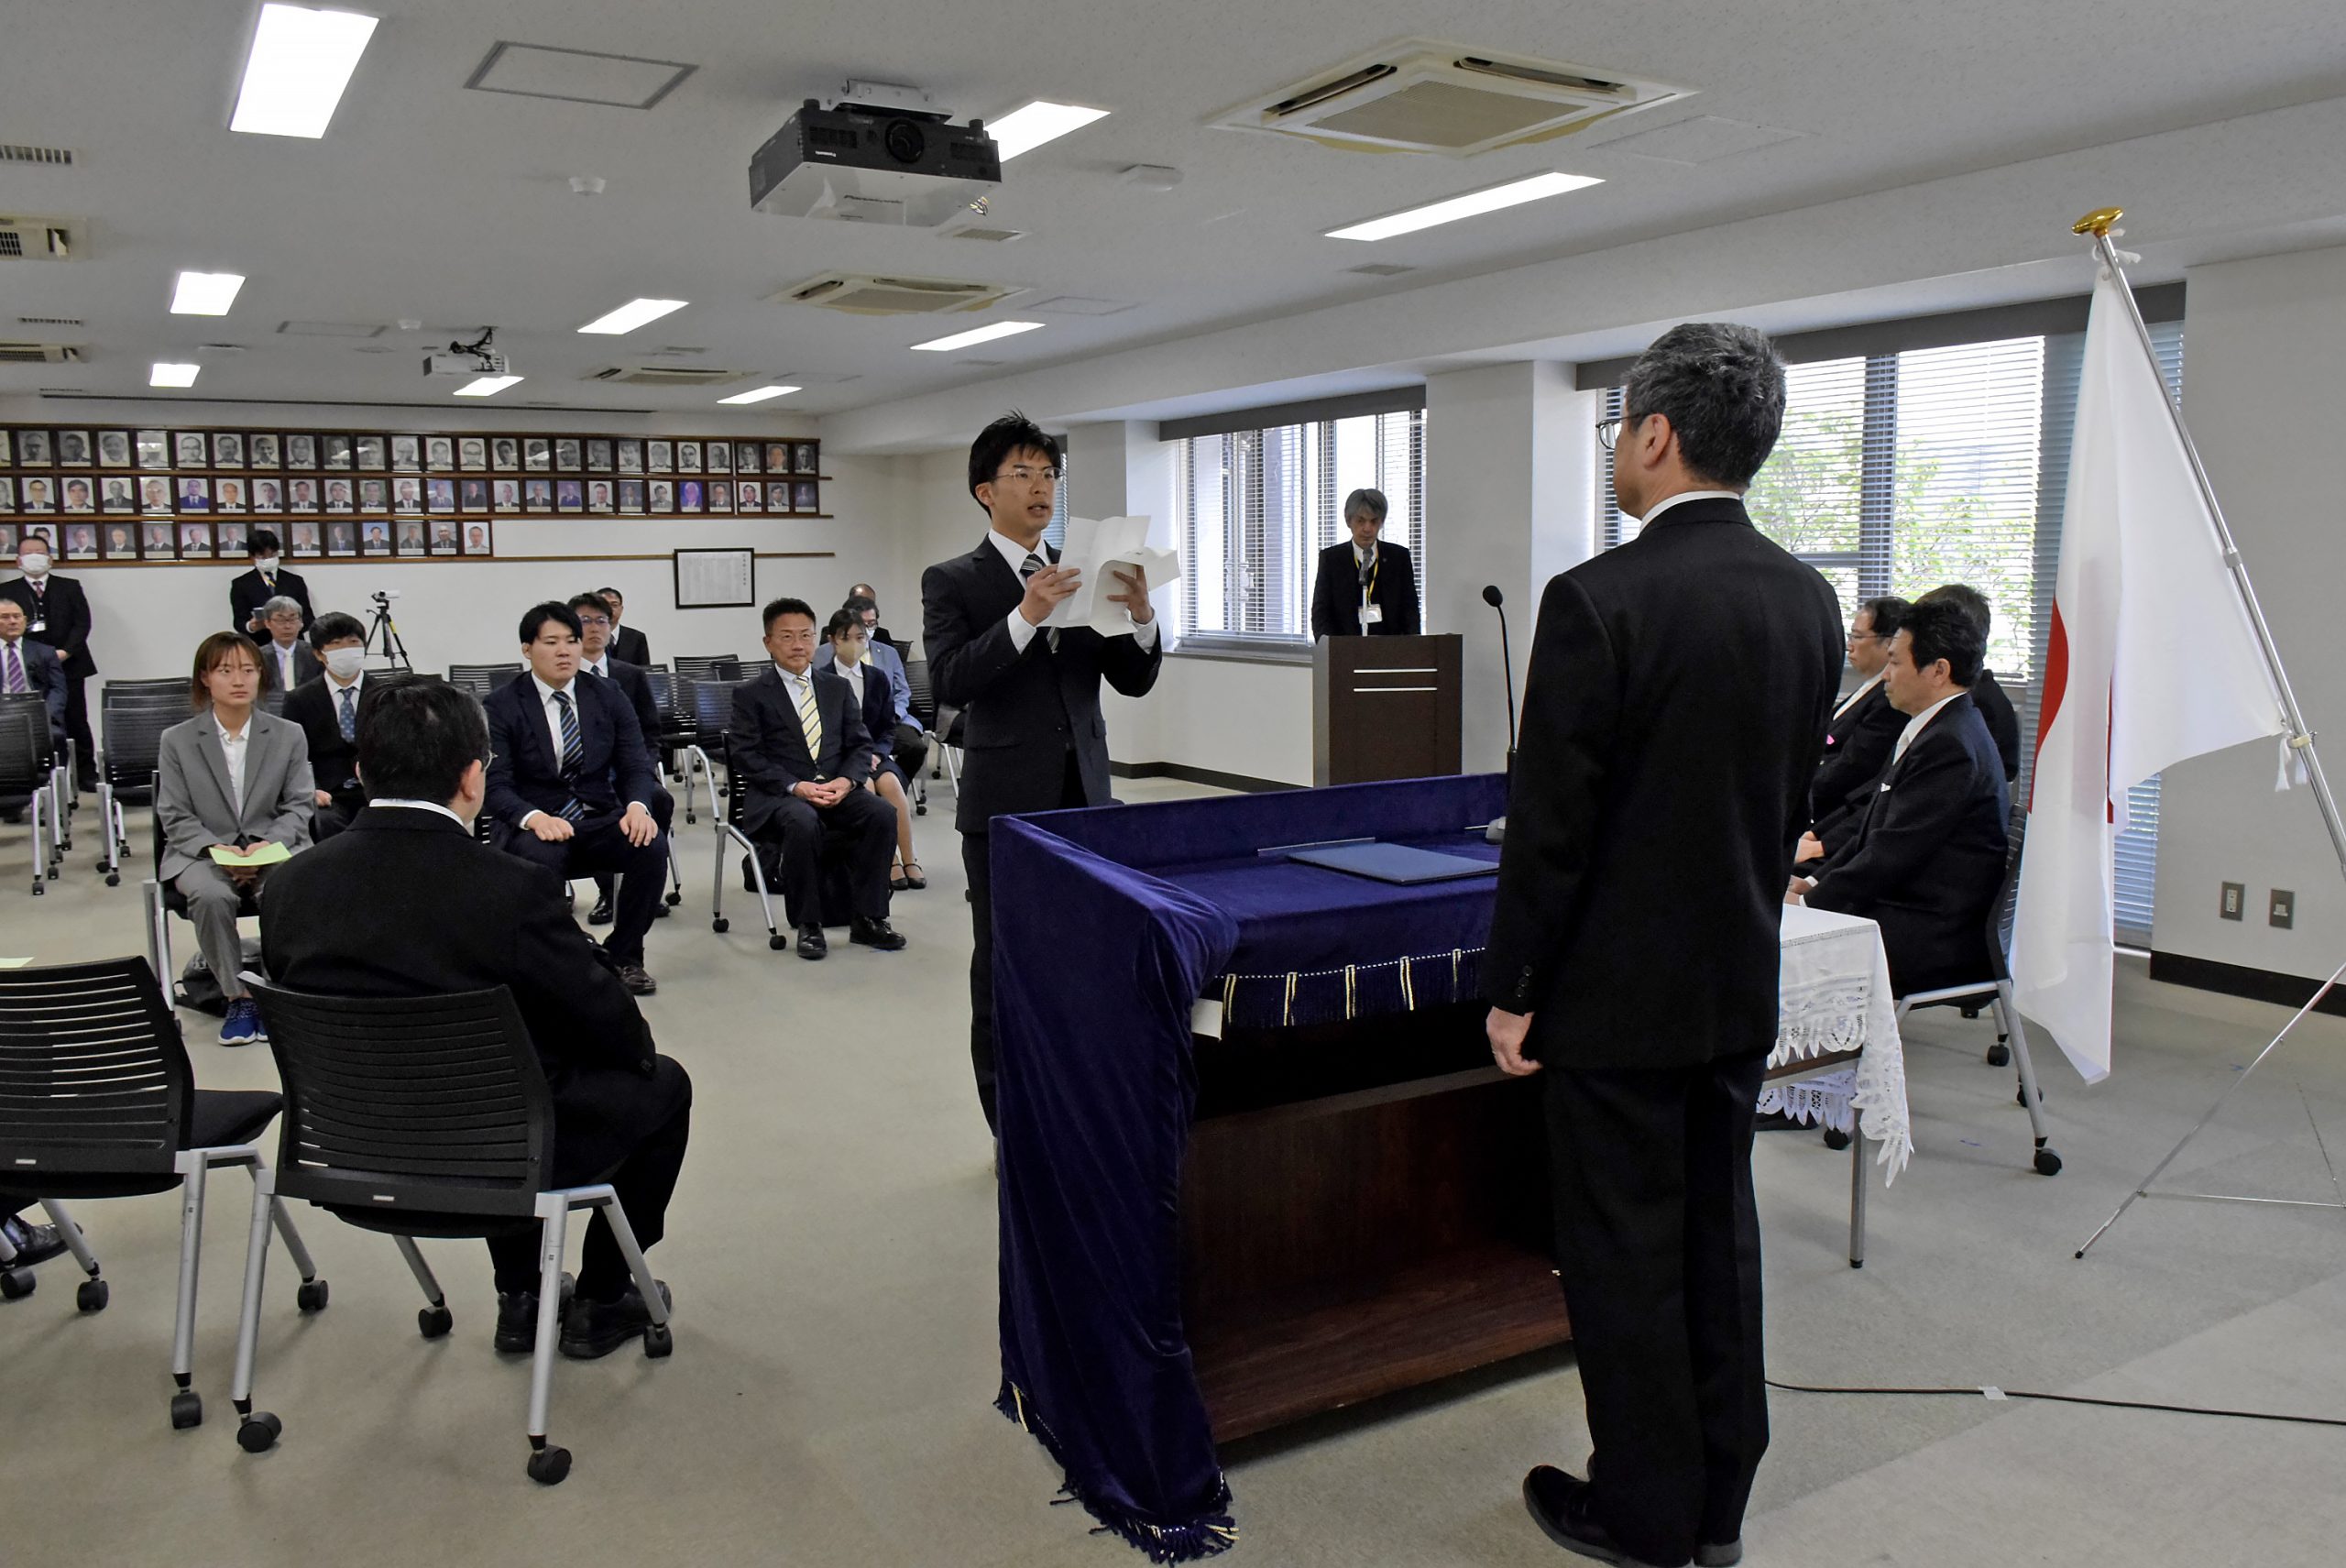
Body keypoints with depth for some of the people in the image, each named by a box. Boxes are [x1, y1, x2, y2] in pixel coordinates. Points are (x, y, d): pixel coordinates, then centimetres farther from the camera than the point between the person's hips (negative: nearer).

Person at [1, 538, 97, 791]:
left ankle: (86, 774, 8)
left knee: (76, 723, 2)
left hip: (68, 667, 0)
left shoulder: (69, 588, 11)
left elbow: (82, 623, 2)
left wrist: (65, 651, -11)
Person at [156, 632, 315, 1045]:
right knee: (211, 896, -34)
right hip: (203, 851, 0)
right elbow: (175, 817, 3)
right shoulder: (177, 740, 6)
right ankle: (237, 996, -17)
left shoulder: (289, 736, 7)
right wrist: (216, 849, -16)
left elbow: (299, 806, 4)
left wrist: (267, 845, -15)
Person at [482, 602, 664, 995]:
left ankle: (624, 956, -6)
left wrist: (637, 807, -22)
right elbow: (496, 785, -11)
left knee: (653, 846, -26)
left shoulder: (607, 696, 7)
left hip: (600, 820, 3)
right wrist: (535, 818, -33)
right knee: (540, 859, -37)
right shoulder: (501, 706, -3)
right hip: (532, 825, -3)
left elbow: (636, 766, 2)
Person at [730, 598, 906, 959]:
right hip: (777, 795, -4)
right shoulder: (751, 695, 4)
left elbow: (860, 744, 11)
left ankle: (868, 918, -15)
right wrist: (795, 786, -19)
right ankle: (807, 924, -21)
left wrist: (847, 780, -11)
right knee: (803, 822, -37)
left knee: (882, 814, -26)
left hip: (835, 789, 4)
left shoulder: (839, 688, 15)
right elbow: (748, 757, -5)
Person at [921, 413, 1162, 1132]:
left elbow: (1133, 680, 6)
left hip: (1084, 800, 4)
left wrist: (1140, 615, -13)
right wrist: (1026, 615, -26)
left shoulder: (1083, 573, 11)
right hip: (1006, 805, -4)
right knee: (1003, 967, 5)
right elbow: (950, 682, -16)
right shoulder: (951, 581, -1)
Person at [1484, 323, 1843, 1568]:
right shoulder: (1808, 599, 3)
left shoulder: (1599, 600, -20)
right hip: (1742, 985, 7)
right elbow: (1792, 800, 10)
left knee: (1624, 1254, 7)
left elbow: (1550, 824, -18)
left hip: (1620, 990, -7)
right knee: (1717, 1236, 18)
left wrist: (1511, 989, -8)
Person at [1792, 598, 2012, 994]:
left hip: (1935, 941, -10)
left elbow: (1893, 854, -20)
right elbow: (1873, 835, 16)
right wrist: (1812, 882, 6)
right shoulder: (1941, 731, 15)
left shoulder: (1950, 745, -18)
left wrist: (1808, 902, -13)